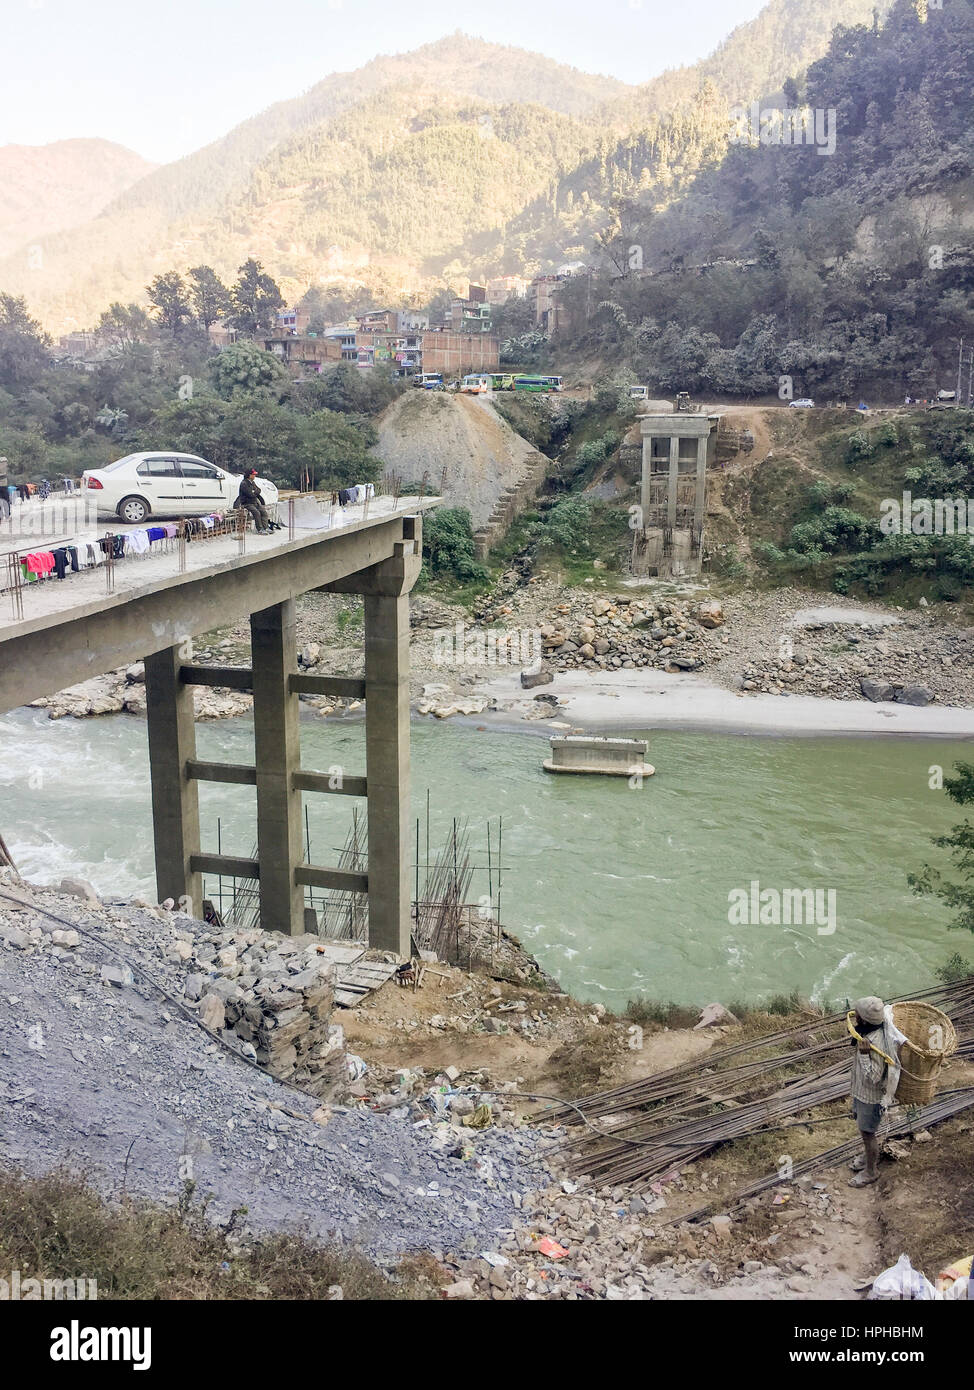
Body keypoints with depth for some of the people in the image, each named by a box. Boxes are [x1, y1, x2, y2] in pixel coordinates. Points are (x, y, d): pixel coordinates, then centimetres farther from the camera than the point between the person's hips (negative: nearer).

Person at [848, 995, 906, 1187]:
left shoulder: (876, 1044, -39)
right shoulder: (870, 1032, -13)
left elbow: (873, 1078, -35)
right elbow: (888, 1009, 9)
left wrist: (865, 1055, -45)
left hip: (871, 1097, -9)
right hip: (861, 1091, 9)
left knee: (868, 1133, 12)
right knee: (864, 1128, 28)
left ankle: (871, 1171, 32)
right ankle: (868, 1155, 51)